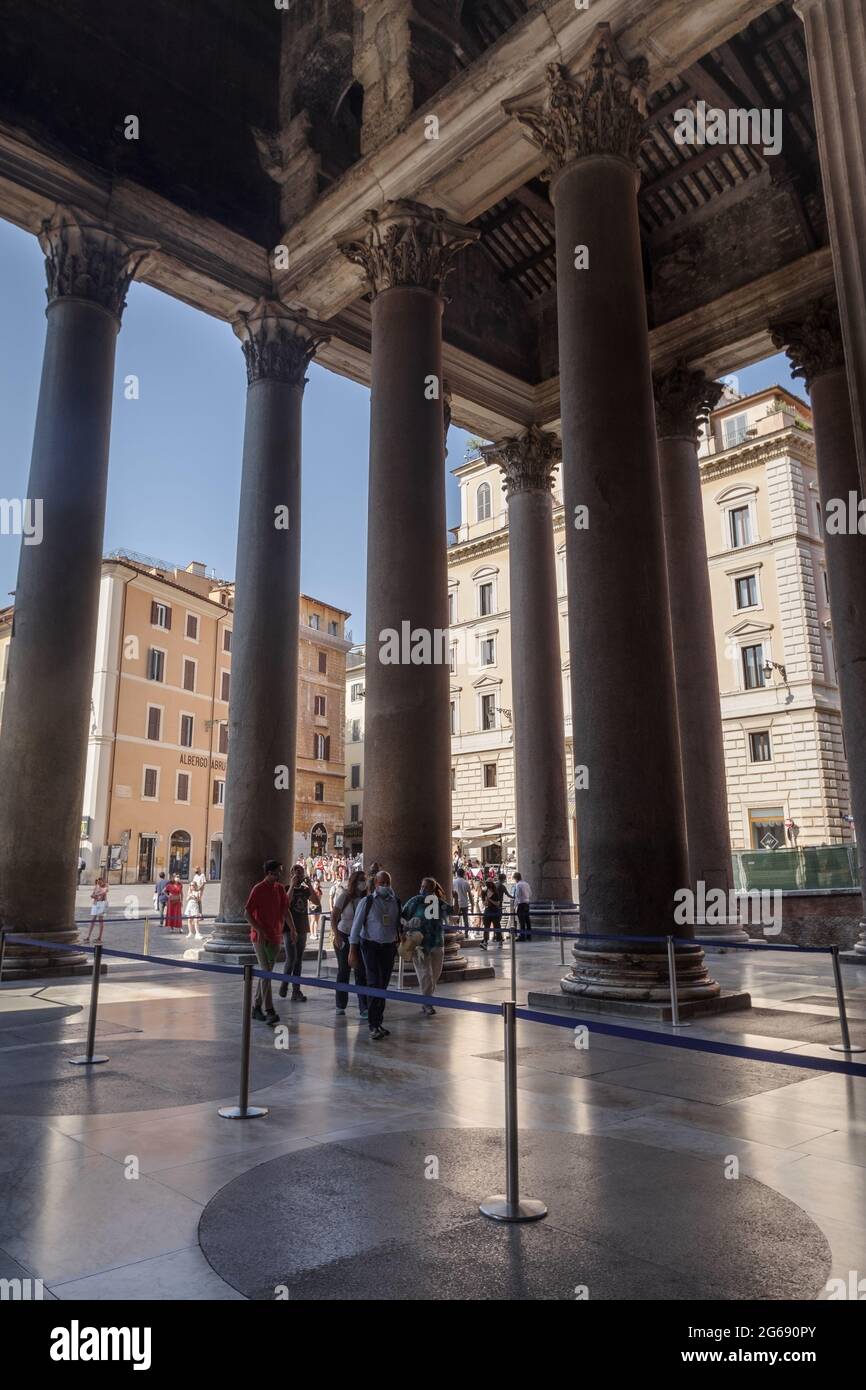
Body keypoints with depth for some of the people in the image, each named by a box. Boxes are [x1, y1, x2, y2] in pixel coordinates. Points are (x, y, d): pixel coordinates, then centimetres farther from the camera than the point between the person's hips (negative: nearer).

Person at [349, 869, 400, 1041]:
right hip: (370, 946, -4)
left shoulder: (396, 902, 4)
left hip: (389, 946, 4)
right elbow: (356, 926, -6)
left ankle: (377, 1023, 21)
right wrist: (352, 951, -8)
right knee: (374, 984, -13)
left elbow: (399, 924, 10)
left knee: (383, 986, 9)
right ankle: (373, 1026, -9)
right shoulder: (367, 902, -7)